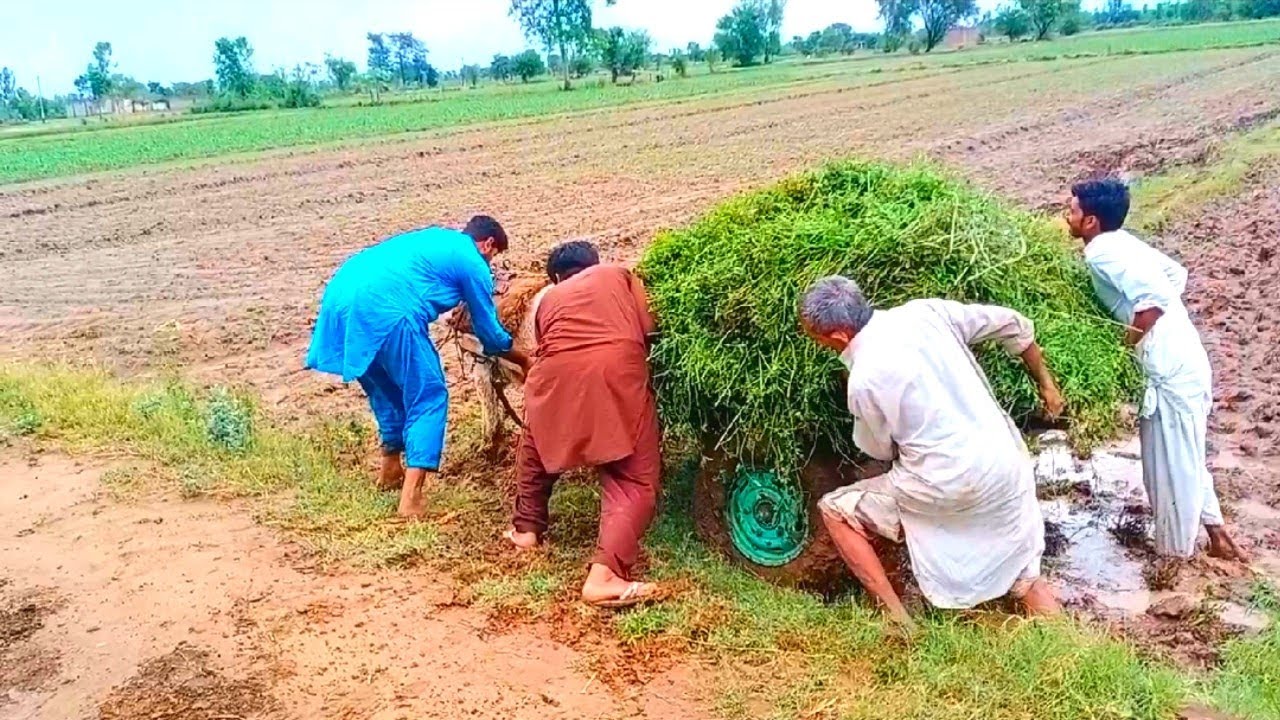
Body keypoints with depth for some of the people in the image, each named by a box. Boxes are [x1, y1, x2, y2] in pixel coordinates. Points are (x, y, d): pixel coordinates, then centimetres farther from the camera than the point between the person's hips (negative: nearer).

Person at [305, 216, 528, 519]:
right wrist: (524, 361, 32)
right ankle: (411, 498, -6)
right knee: (428, 397, 2)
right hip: (383, 308, -8)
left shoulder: (437, 237, 31)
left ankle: (391, 470, 40)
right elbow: (489, 333, 16)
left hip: (341, 297, 9)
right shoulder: (473, 263, 10)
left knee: (387, 389, 26)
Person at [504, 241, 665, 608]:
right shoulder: (619, 274, 30)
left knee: (538, 448, 32)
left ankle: (526, 528, 44)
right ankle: (604, 574, -15)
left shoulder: (548, 297, 33)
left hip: (557, 372, 2)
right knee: (635, 479, 2)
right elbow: (647, 329, 15)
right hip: (616, 368, -2)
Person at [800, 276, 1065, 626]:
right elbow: (1014, 325, 10)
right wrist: (1046, 382, 23)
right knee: (1024, 580, 26)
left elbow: (880, 450, 4)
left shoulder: (863, 380, -14)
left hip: (948, 485, -6)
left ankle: (898, 621, 8)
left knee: (834, 511, 9)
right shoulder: (926, 310, 0)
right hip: (1006, 464, 7)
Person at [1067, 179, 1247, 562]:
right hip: (1183, 362, 10)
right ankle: (1216, 535, 37)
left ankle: (1175, 557, 22)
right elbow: (1176, 274, 20)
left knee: (1169, 467, 6)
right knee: (1185, 460, 24)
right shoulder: (1121, 241, 10)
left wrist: (1126, 342, -16)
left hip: (1171, 372, -10)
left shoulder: (1102, 253, -17)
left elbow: (1154, 296, -28)